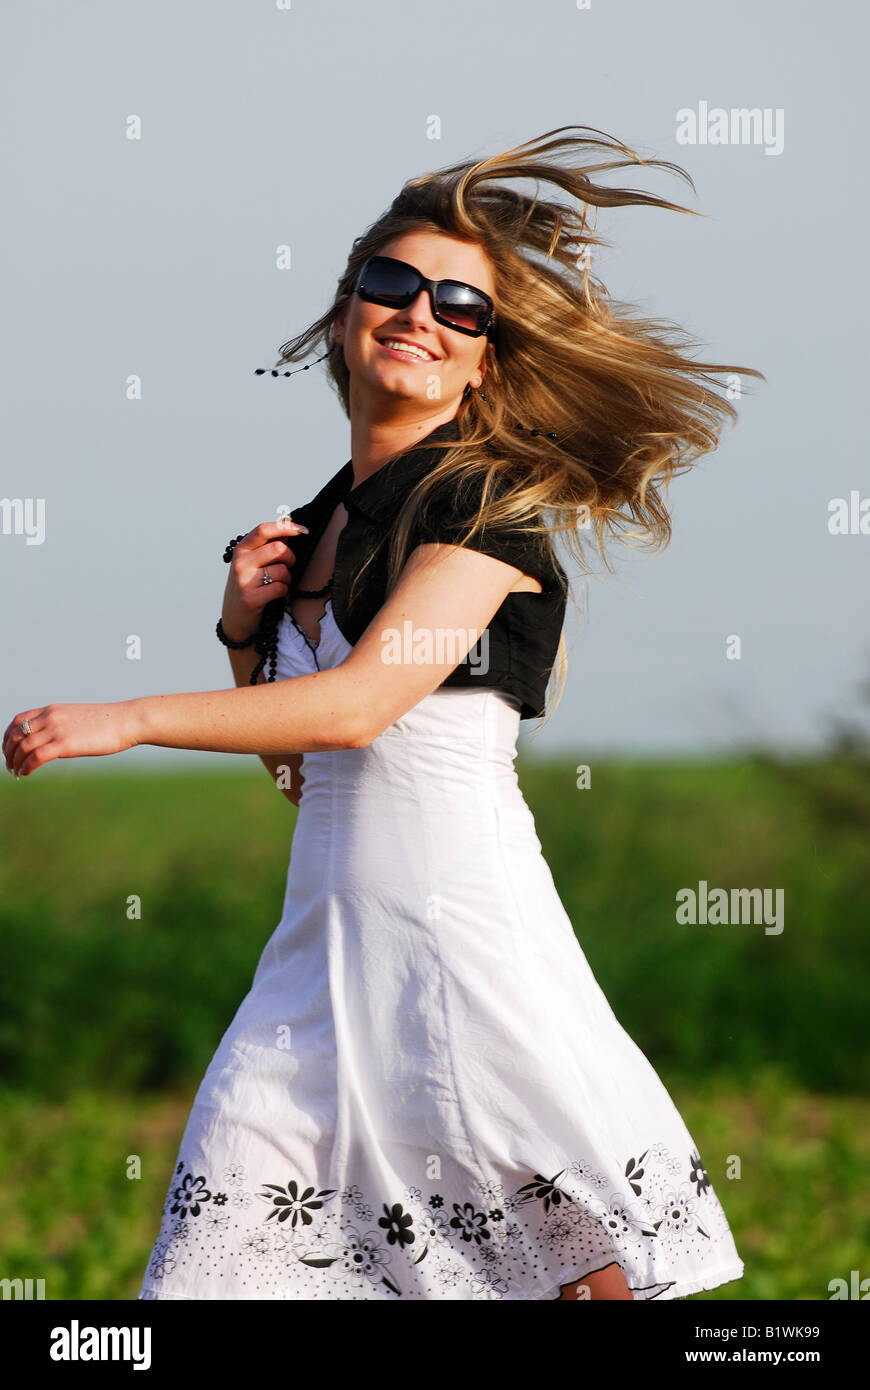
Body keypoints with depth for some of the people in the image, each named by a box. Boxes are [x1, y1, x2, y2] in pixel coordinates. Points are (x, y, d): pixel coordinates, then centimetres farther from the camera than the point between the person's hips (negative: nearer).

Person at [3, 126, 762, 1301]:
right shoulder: (319, 522, 16)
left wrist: (125, 720, -15)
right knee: (233, 1222, -1)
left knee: (576, 1249, -4)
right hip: (329, 918, 7)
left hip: (457, 891, -7)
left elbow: (357, 707, -17)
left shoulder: (488, 503, -6)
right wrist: (246, 627, 5)